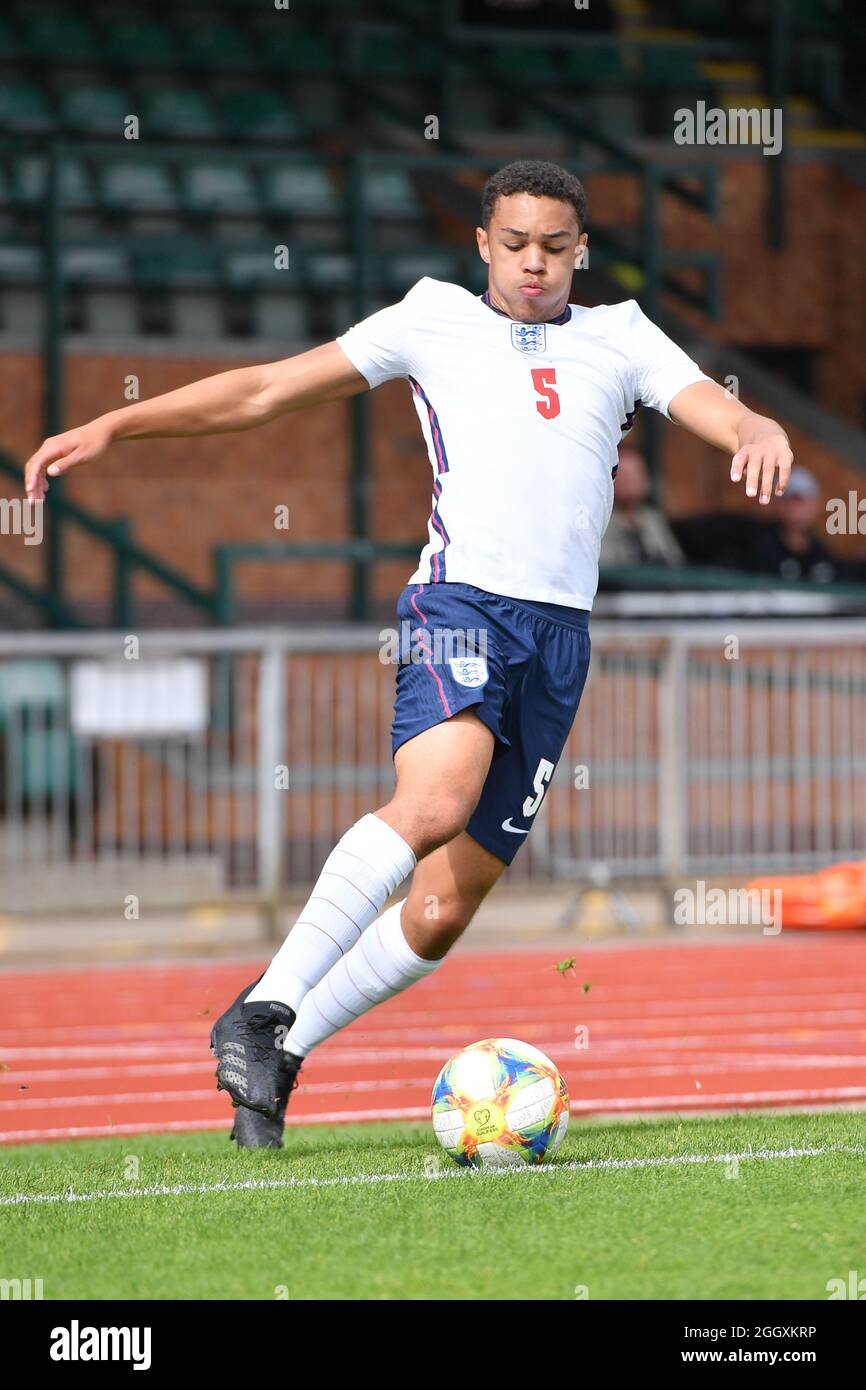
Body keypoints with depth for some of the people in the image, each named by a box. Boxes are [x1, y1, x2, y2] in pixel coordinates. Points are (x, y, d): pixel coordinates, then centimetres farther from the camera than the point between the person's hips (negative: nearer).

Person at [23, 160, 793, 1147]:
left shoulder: (620, 338, 20)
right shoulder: (435, 320, 13)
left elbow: (718, 411, 6)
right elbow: (267, 391, 14)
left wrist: (759, 432, -20)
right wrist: (111, 428, 8)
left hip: (561, 629, 3)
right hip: (461, 595, -3)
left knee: (444, 910, -1)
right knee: (436, 800, -33)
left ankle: (281, 1053, 13)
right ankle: (264, 1009, -31)